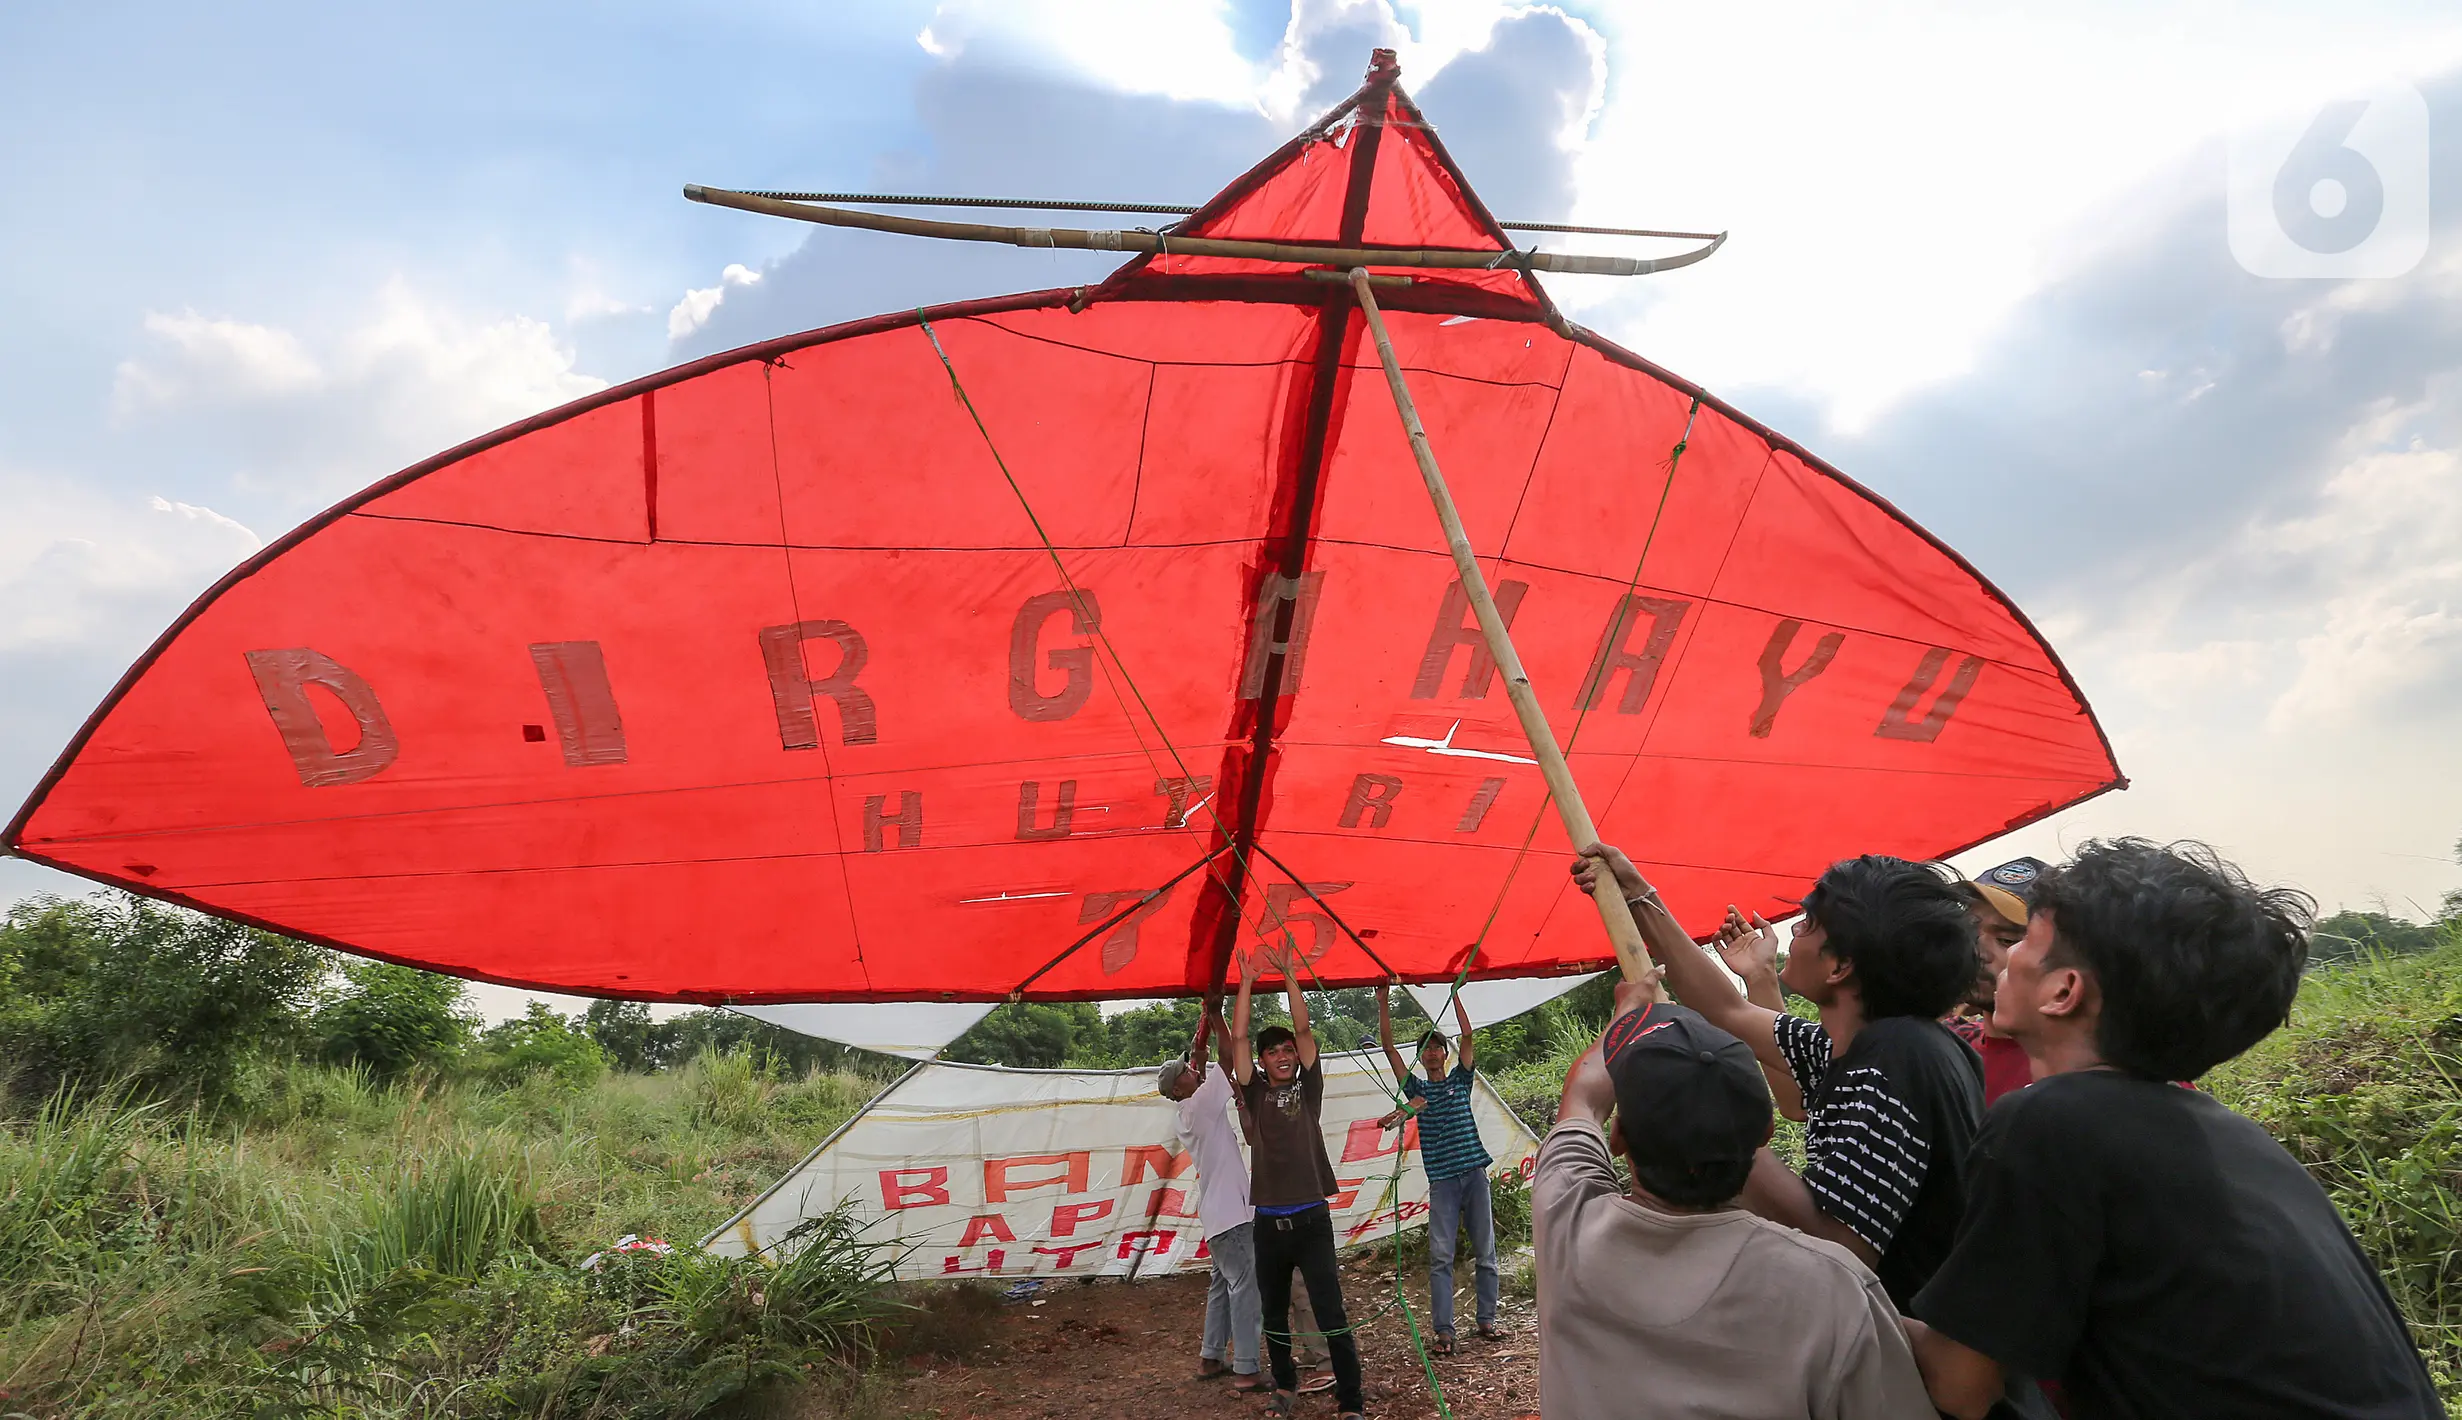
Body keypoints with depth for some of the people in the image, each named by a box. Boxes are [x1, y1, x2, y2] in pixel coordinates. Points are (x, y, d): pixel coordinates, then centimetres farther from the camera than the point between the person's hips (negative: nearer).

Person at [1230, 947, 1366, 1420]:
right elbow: (1238, 1038, -3)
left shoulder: (1308, 1087, 4)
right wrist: (1246, 983, -4)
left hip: (1311, 1217, -2)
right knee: (1274, 1315, 16)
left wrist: (1290, 977, -9)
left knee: (1332, 1315, -4)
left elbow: (1304, 1029, -5)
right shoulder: (1256, 1092, 6)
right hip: (1269, 1220, 2)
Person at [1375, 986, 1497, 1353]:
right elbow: (1388, 1047, 4)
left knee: (1485, 1253, 6)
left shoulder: (1460, 1080, 11)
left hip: (1474, 1173, 1)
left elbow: (1467, 1036, 0)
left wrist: (1454, 993, -5)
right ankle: (1444, 1331, -3)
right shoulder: (1416, 1088, 11)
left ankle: (1486, 1320, 17)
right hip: (1441, 1181, 0)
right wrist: (1383, 1003, -2)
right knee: (1440, 1257, -5)